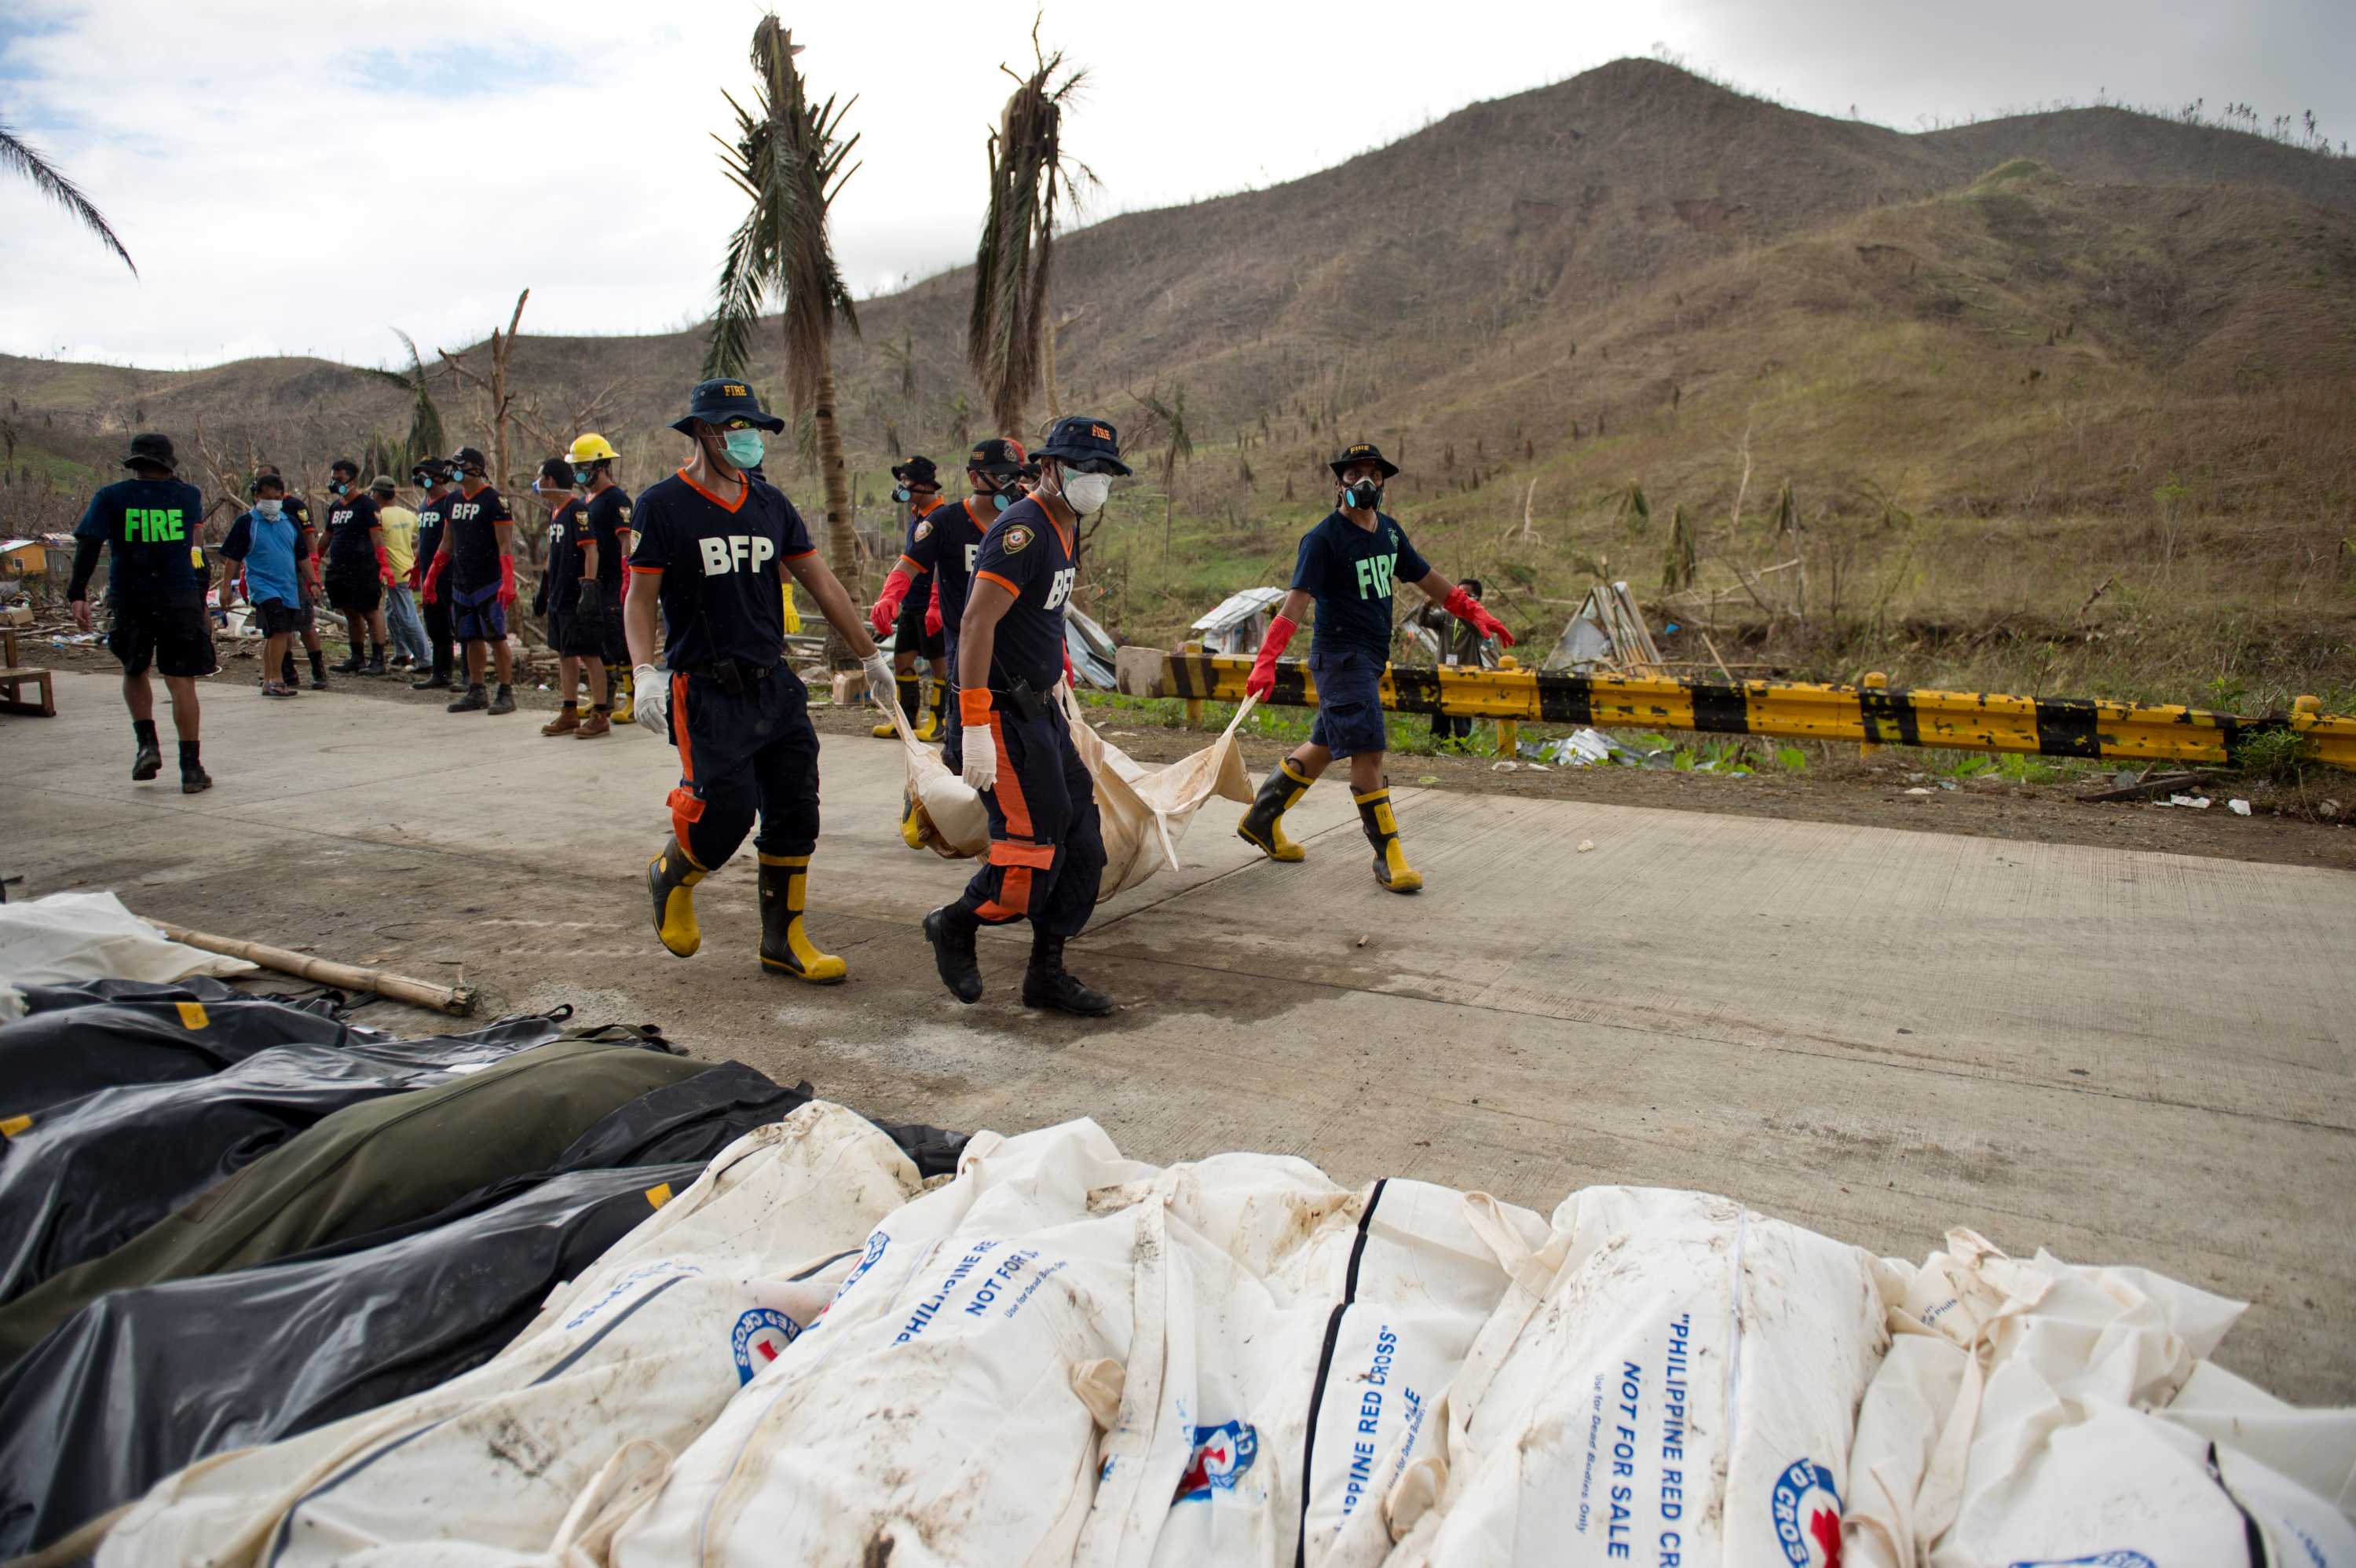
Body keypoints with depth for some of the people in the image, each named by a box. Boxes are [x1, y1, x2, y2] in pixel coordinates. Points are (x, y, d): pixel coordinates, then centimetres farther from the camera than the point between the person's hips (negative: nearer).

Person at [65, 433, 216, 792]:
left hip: (129, 600, 1)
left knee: (134, 672, 23)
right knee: (181, 682, 0)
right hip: (179, 600, -1)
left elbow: (88, 545, -9)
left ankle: (147, 743, 9)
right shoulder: (188, 495, 3)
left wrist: (77, 594, -10)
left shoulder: (111, 497, 1)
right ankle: (191, 768, -2)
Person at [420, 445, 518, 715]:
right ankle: (476, 694, 17)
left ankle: (506, 693, 1)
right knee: (472, 639, 11)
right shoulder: (452, 500, 12)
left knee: (496, 637, -4)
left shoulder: (493, 500, -10)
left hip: (489, 582, -7)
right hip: (461, 582, 7)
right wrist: (431, 577, 20)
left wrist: (508, 582, -22)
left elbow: (505, 545, -14)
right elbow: (447, 543, 20)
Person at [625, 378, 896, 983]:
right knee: (727, 812, -9)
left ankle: (783, 942, 17)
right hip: (708, 693, -5)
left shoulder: (770, 503, 10)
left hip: (775, 684, 5)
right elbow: (640, 599, -4)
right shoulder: (663, 504, -4)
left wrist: (870, 657, 17)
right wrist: (645, 672, -18)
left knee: (795, 814, 4)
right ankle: (671, 876, 25)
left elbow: (821, 582, 14)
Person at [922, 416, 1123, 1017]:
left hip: (1039, 708, 10)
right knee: (1034, 848, -10)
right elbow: (976, 624, -24)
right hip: (1003, 713, -10)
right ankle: (955, 924, 15)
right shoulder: (1022, 530, -17)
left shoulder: (1066, 529, 14)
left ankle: (1046, 973, 20)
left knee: (1081, 843, 10)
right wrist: (976, 728, -28)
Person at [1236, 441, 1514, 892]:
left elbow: (1426, 578, 23)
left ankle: (1261, 821, 28)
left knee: (1324, 747, 14)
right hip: (1340, 655, -8)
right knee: (1368, 751, -13)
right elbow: (1297, 600, -21)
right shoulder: (1322, 538, -12)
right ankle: (1388, 857, -7)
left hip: (1370, 659, 8)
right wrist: (1266, 661, -31)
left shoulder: (1389, 530, 11)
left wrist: (1475, 612, 22)